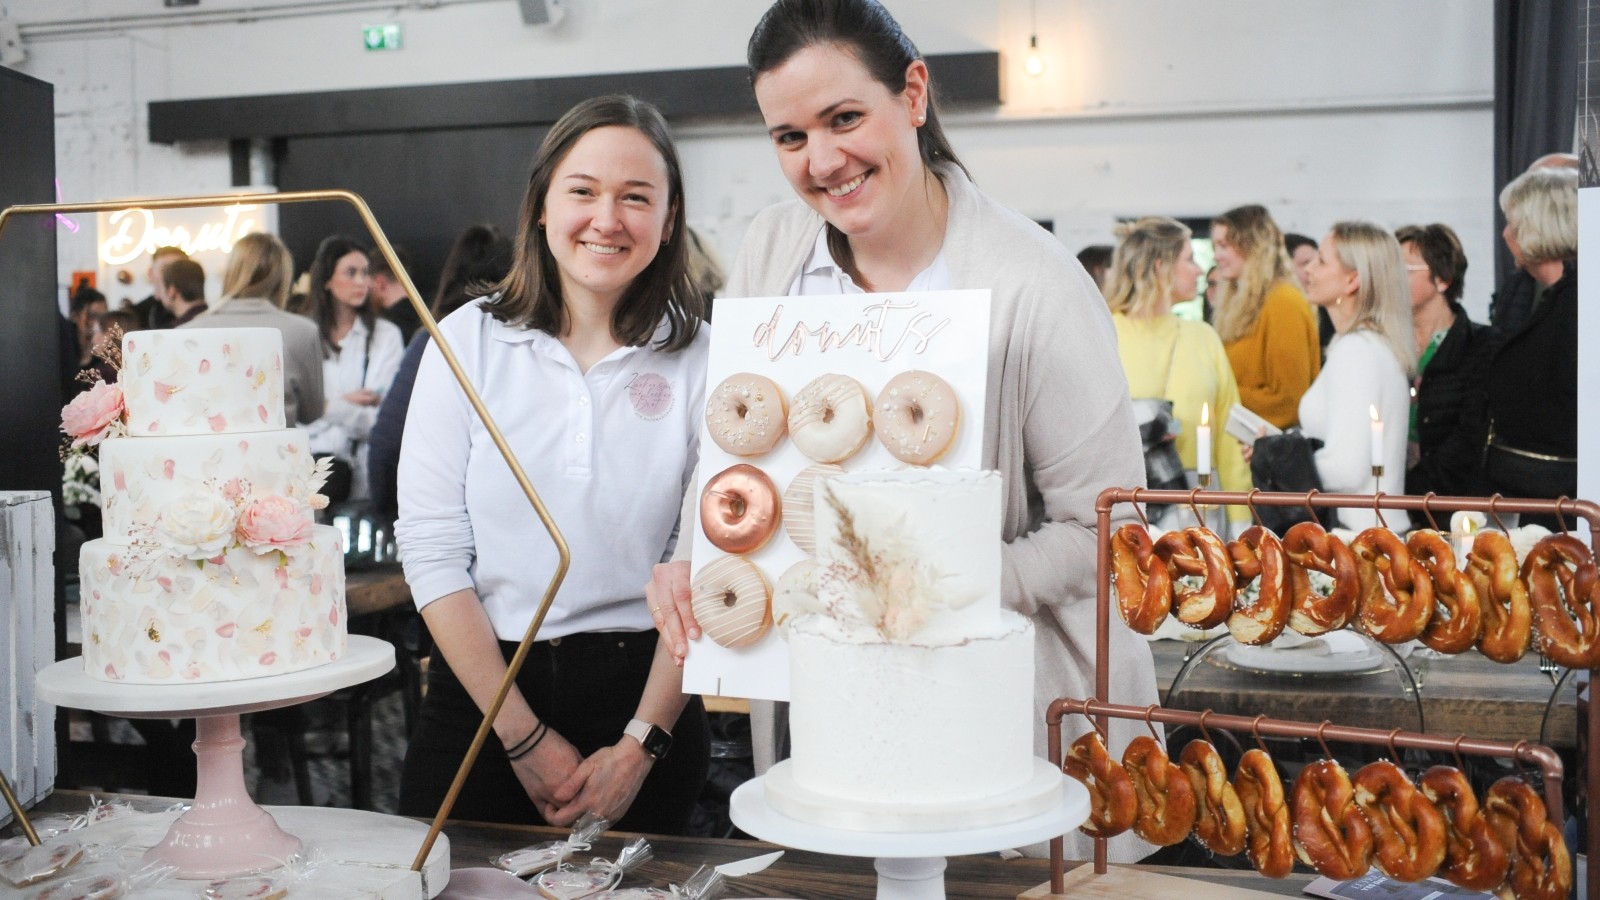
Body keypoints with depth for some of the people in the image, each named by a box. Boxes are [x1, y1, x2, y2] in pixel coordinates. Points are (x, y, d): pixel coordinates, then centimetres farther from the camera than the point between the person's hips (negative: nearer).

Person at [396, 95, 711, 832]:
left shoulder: (700, 362, -4)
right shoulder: (468, 341, -2)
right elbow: (432, 549, -6)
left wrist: (640, 747, -10)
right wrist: (525, 737, -9)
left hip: (641, 693, 0)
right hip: (481, 694, 1)